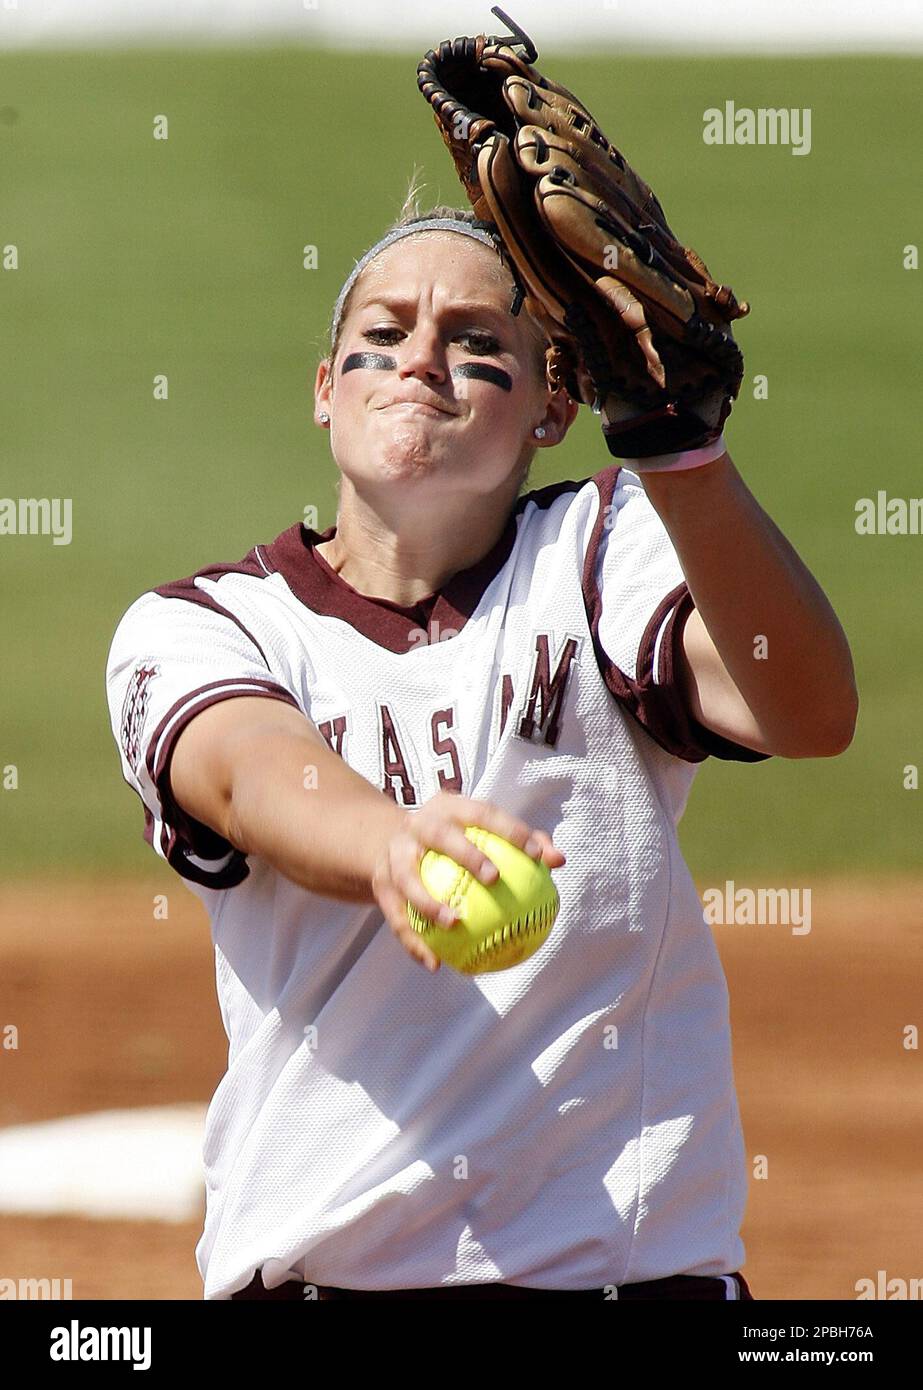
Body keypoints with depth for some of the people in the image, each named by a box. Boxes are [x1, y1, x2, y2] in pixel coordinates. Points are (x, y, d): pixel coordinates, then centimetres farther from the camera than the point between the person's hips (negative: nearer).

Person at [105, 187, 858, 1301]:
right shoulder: (188, 625, 5)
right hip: (312, 1262, 0)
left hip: (633, 1257, 0)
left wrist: (680, 444, -33)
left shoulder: (598, 552, 5)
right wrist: (389, 848, -43)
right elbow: (252, 772, -19)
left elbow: (806, 712, -16)